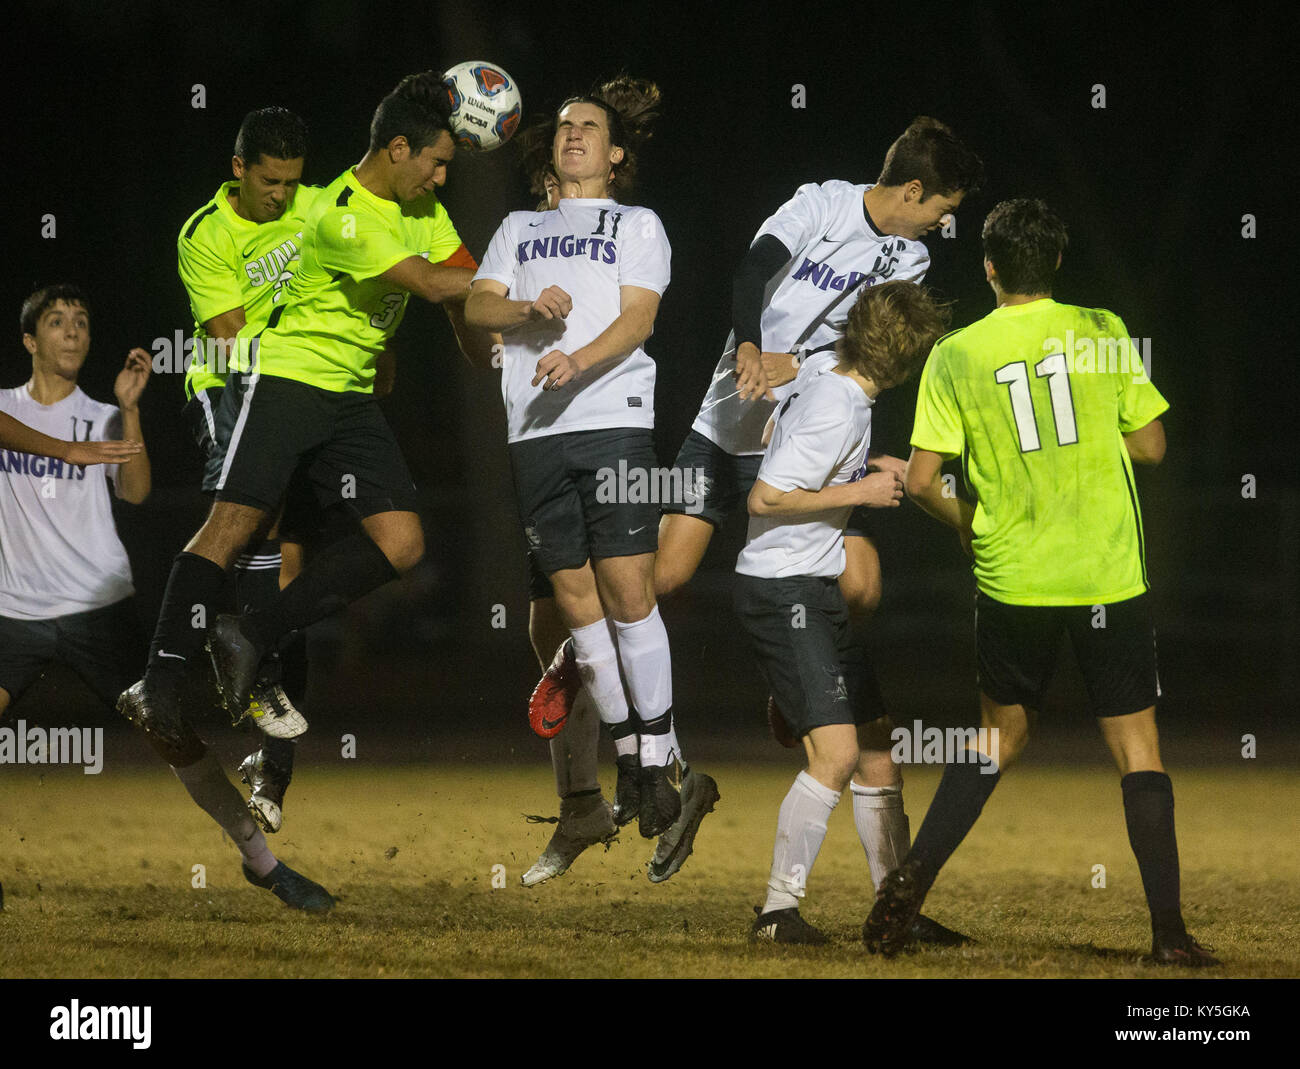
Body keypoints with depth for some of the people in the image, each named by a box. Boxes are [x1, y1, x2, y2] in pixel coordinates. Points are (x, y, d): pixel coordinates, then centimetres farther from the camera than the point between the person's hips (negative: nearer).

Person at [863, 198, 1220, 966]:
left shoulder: (954, 356, -1)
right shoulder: (1103, 332, -1)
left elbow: (922, 480, -3)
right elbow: (1151, 446, 4)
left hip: (1012, 578, 1)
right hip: (1110, 576, -1)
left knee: (1002, 734, 19)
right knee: (1138, 745, 5)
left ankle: (912, 881, 7)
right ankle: (1169, 930, -1)